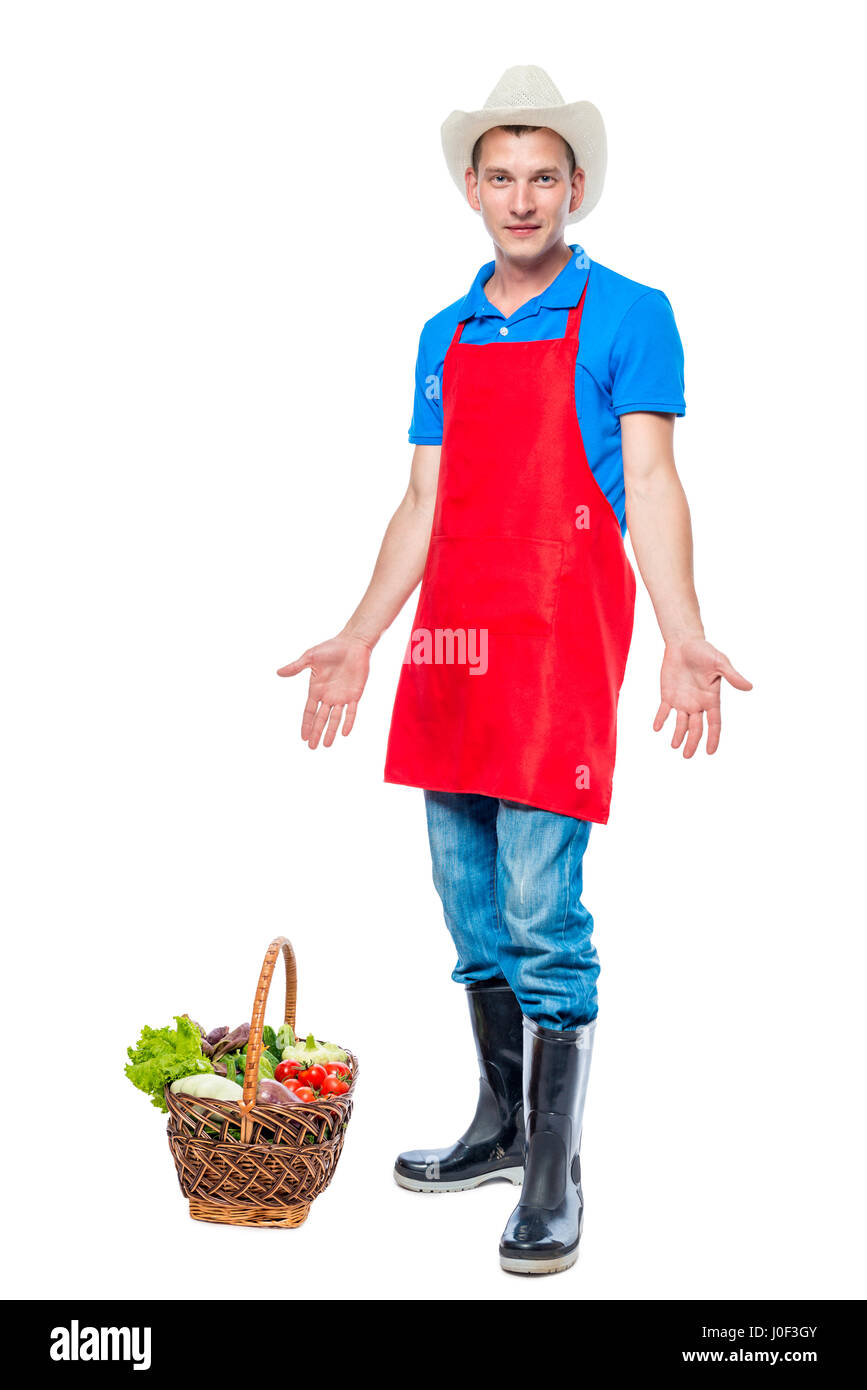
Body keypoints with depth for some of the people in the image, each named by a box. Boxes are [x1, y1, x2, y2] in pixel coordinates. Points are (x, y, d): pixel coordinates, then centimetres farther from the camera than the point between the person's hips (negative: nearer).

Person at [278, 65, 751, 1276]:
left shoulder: (627, 316, 0)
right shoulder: (444, 337, 16)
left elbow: (652, 485, -7)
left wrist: (684, 639, -20)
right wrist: (359, 640, 15)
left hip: (559, 643, -6)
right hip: (450, 649, 6)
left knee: (543, 922, -7)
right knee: (471, 912, 12)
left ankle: (554, 1179, 4)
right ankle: (502, 1126, 28)